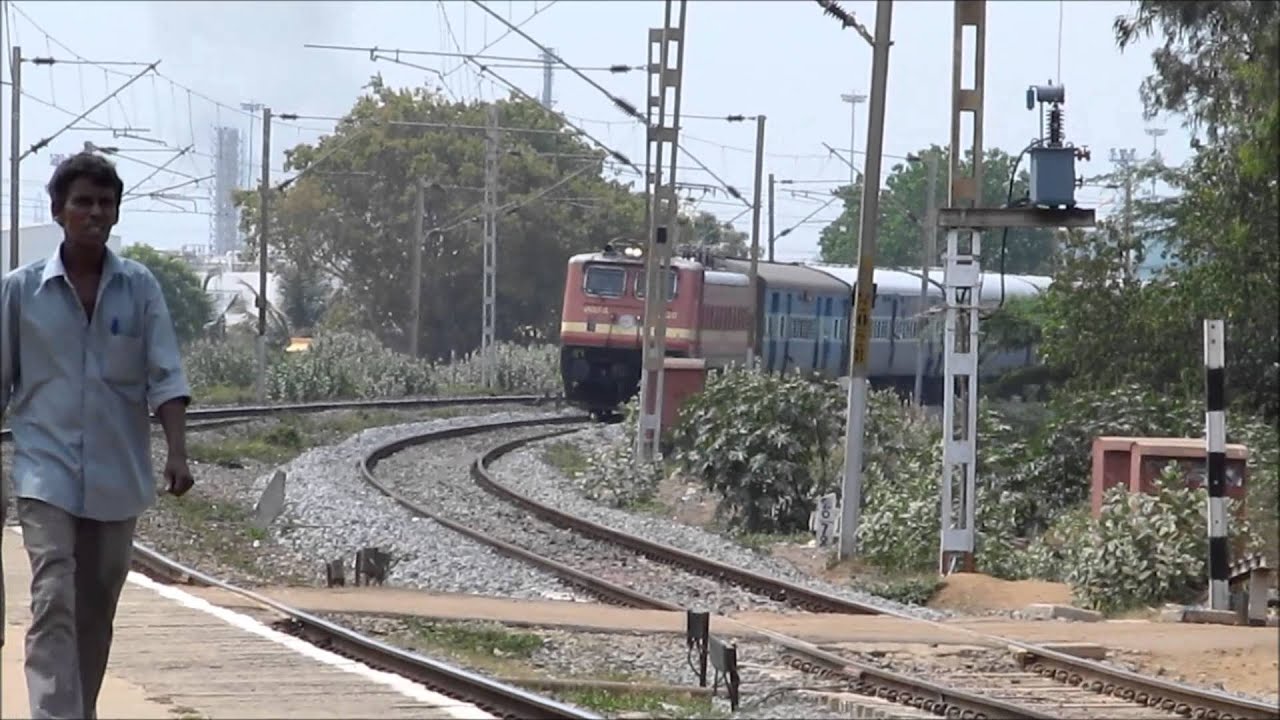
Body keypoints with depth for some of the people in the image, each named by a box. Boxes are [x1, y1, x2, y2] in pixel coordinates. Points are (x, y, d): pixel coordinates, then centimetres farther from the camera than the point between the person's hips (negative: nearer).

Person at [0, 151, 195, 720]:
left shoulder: (139, 288, 2)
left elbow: (165, 376, -2)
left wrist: (178, 453, -15)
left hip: (117, 475, 2)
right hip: (47, 472, -2)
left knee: (97, 612, 11)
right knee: (53, 602, -15)